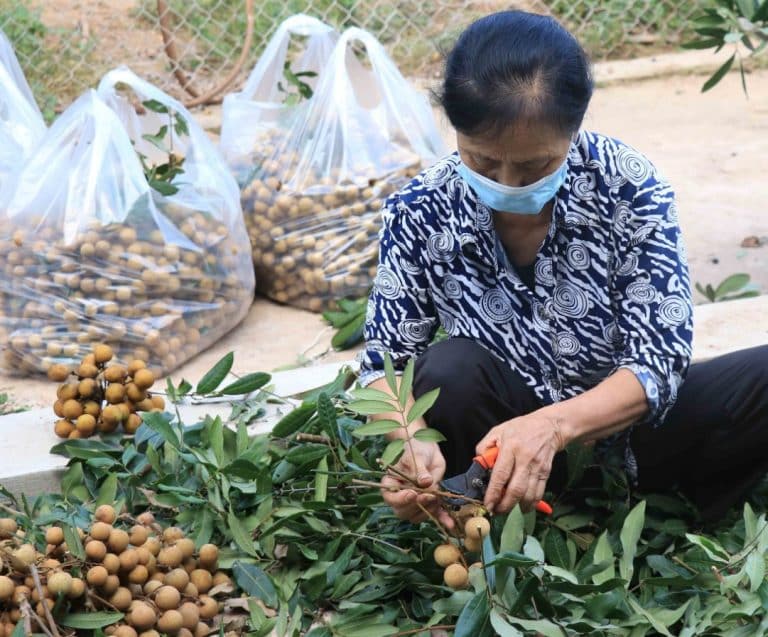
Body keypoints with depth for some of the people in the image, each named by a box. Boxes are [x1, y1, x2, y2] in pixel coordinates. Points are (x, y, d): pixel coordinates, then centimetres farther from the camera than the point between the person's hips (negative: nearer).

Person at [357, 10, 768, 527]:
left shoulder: (629, 188, -18)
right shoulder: (420, 213, -14)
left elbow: (659, 361, -19)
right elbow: (385, 360, -9)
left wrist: (553, 424, -38)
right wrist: (411, 439, -32)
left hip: (622, 423, 0)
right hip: (503, 444, 1)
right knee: (449, 372, -31)